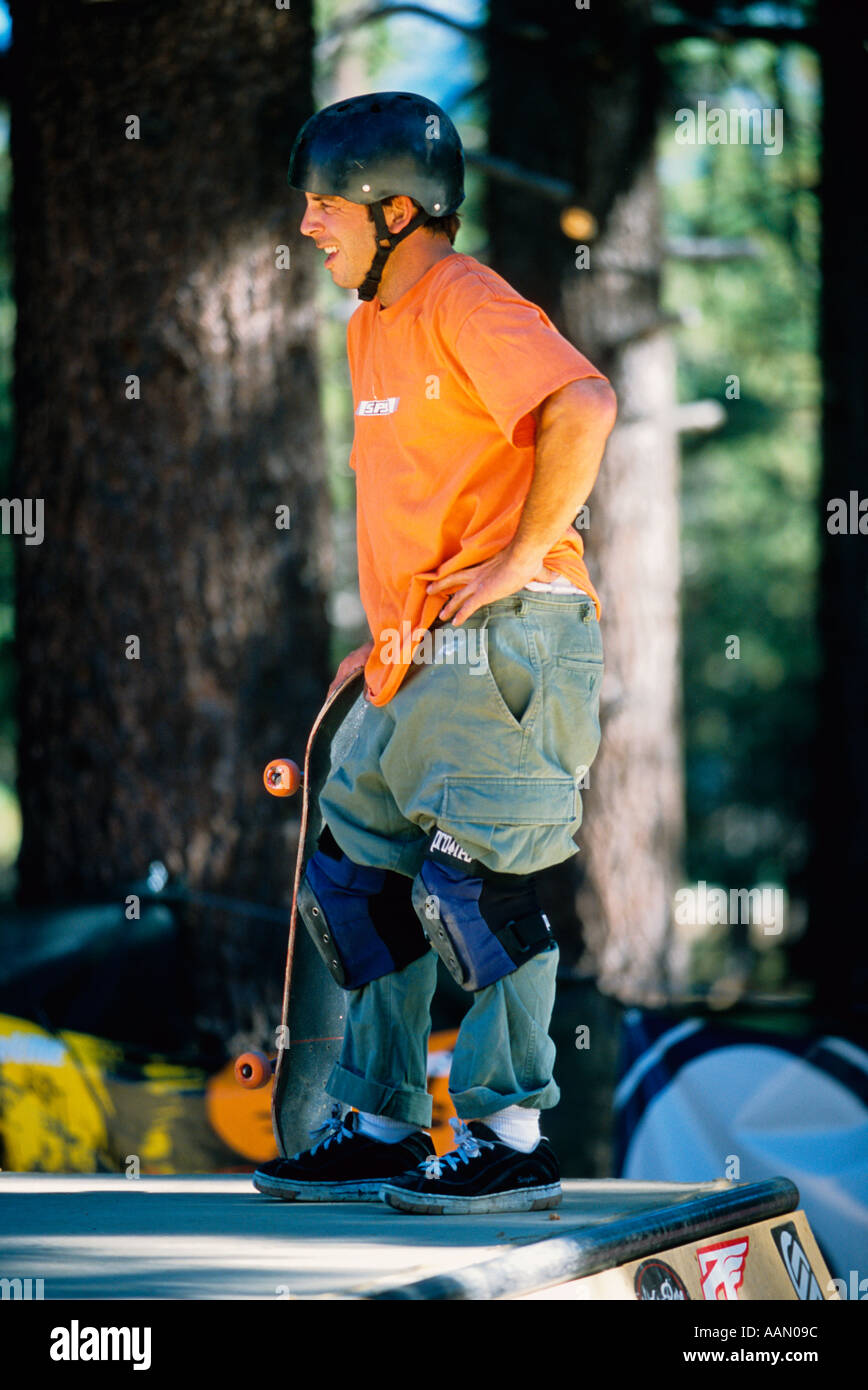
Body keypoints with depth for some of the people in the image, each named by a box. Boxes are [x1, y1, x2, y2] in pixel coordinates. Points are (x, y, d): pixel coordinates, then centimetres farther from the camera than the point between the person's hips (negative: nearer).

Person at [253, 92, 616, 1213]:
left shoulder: (465, 303, -11)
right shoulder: (371, 326, 19)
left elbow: (583, 407, -27)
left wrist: (523, 561, -22)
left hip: (503, 647, -10)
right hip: (421, 668, 10)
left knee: (480, 883, -10)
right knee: (361, 873, 12)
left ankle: (510, 1139, -3)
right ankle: (382, 1129, 20)